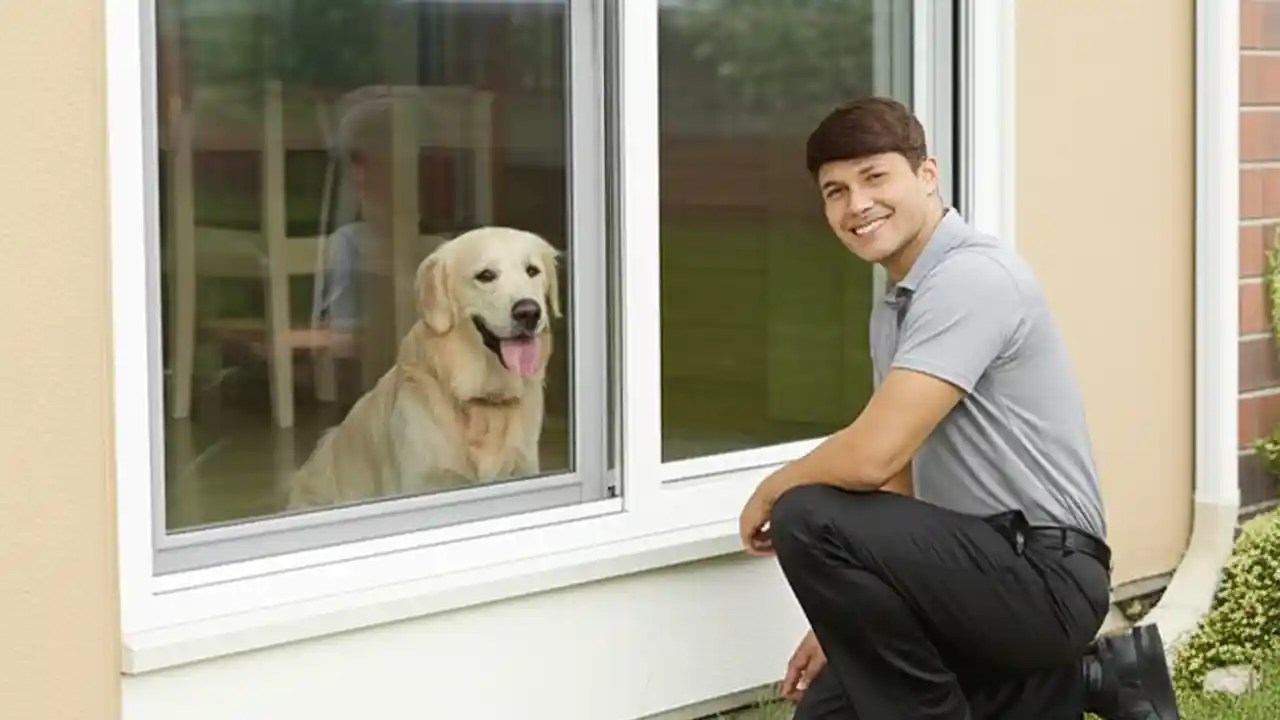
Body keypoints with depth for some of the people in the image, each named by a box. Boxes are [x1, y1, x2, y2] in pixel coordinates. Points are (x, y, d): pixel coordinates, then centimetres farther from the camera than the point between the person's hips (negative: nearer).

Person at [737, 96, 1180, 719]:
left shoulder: (973, 277, -18)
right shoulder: (894, 309, 13)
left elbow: (870, 458, -26)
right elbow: (896, 484, 19)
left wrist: (769, 494, -6)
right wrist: (841, 625, 15)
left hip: (1044, 573, -10)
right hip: (988, 564, 10)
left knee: (807, 521, -24)